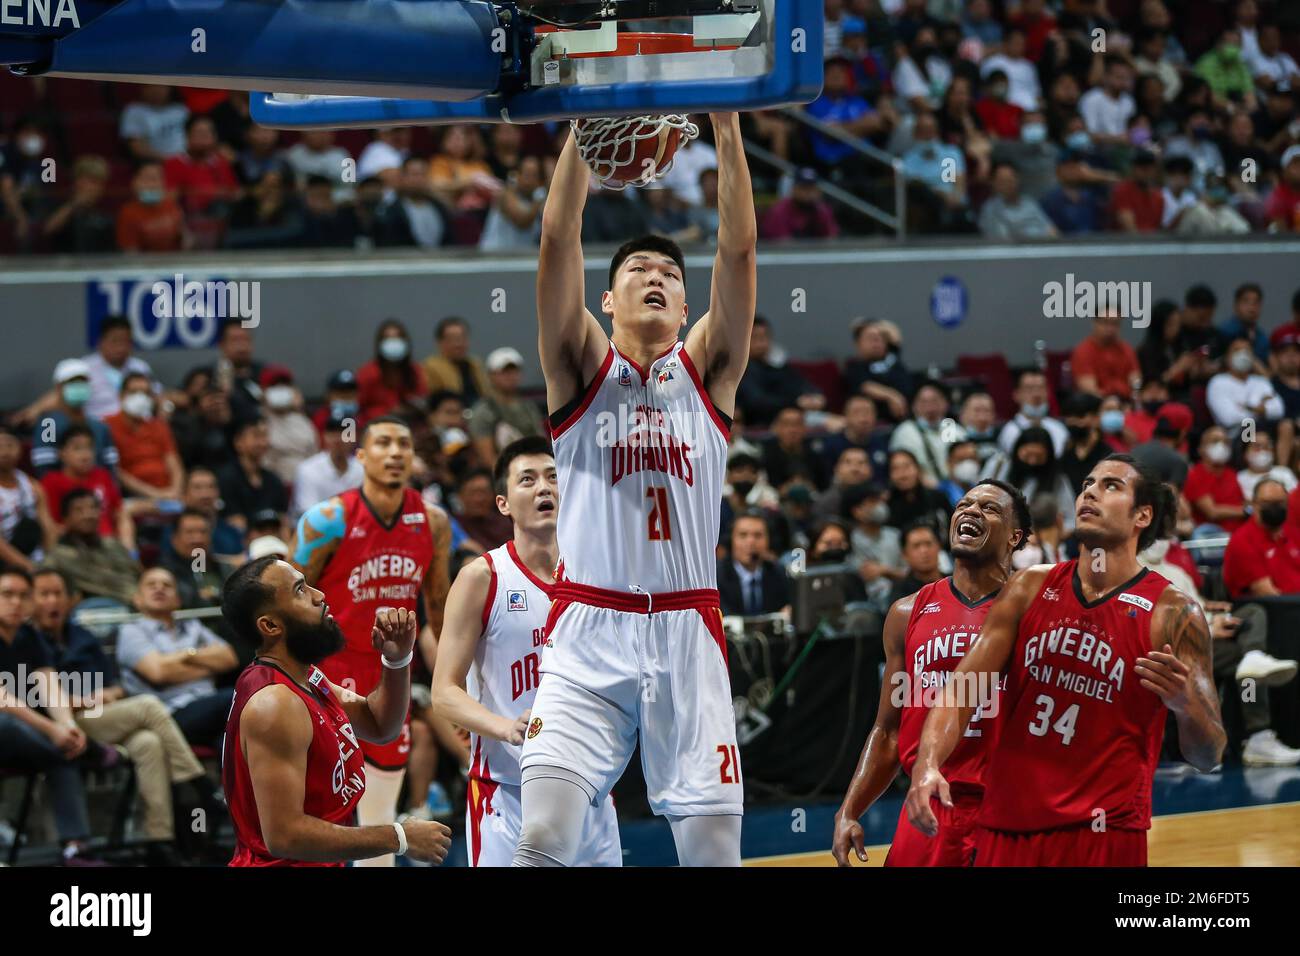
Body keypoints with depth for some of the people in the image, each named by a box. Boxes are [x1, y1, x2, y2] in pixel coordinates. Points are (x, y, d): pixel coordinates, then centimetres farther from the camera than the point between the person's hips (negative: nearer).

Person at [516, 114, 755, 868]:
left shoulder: (707, 373, 12)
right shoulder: (583, 369, 9)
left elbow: (739, 250, 2)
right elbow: (559, 239, -2)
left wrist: (728, 127, -5)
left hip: (689, 635, 2)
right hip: (589, 635, -2)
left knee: (715, 847, -1)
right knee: (543, 836, -16)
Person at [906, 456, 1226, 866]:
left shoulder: (1173, 612, -5)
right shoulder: (1030, 588, 5)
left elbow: (1208, 756, -4)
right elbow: (961, 690, 1)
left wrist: (1185, 705, -26)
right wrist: (927, 765, -18)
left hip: (1103, 832, -3)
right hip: (1006, 827, 3)